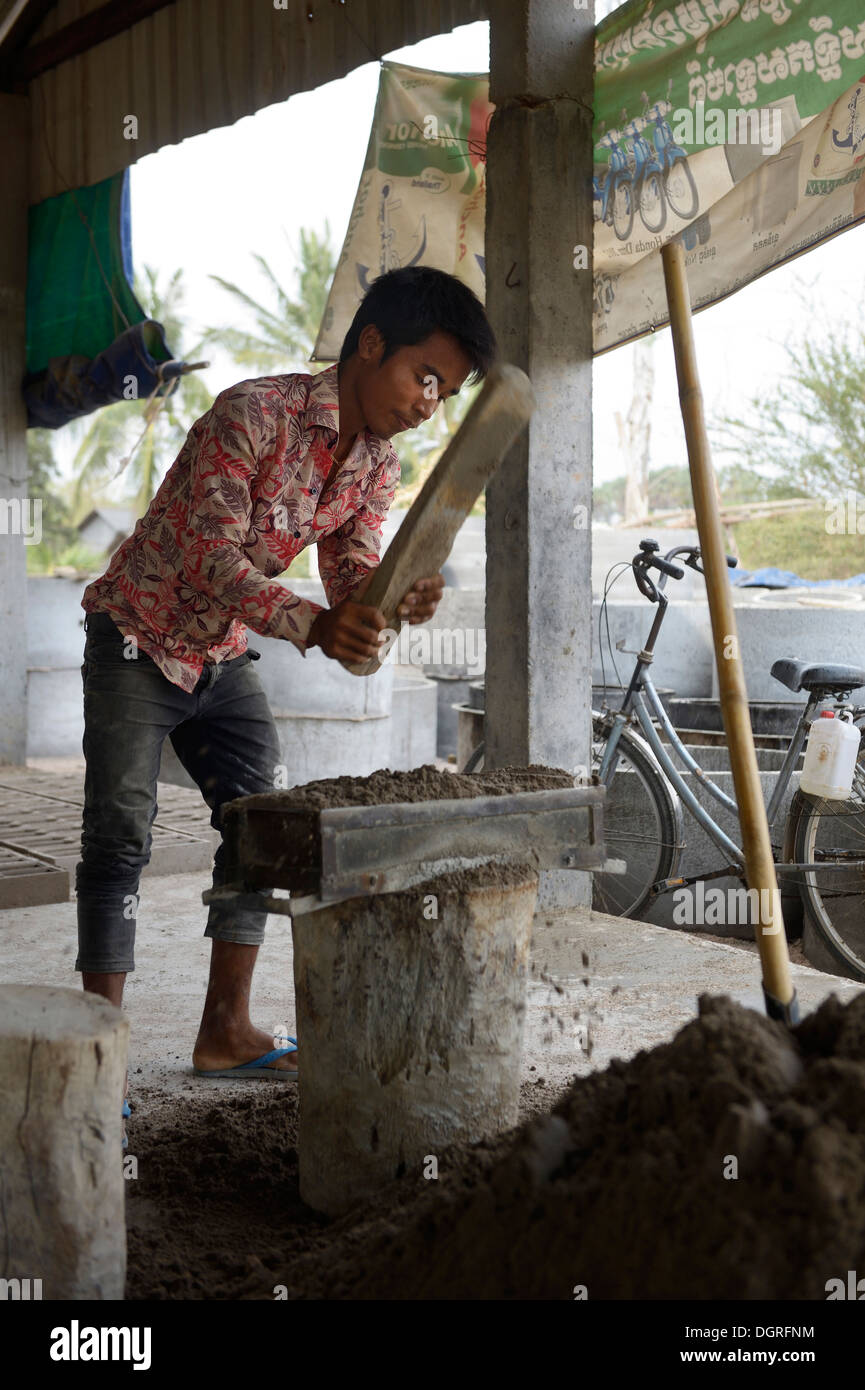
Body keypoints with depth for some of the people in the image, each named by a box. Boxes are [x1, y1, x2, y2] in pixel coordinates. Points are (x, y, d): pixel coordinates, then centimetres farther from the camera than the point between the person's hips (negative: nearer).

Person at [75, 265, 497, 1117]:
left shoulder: (376, 461, -2)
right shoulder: (252, 414, -27)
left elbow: (351, 573, -8)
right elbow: (212, 555, -33)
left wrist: (398, 596, -32)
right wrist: (311, 625, -48)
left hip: (224, 657, 8)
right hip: (139, 640, -7)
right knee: (120, 835, -9)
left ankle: (225, 1031, 12)